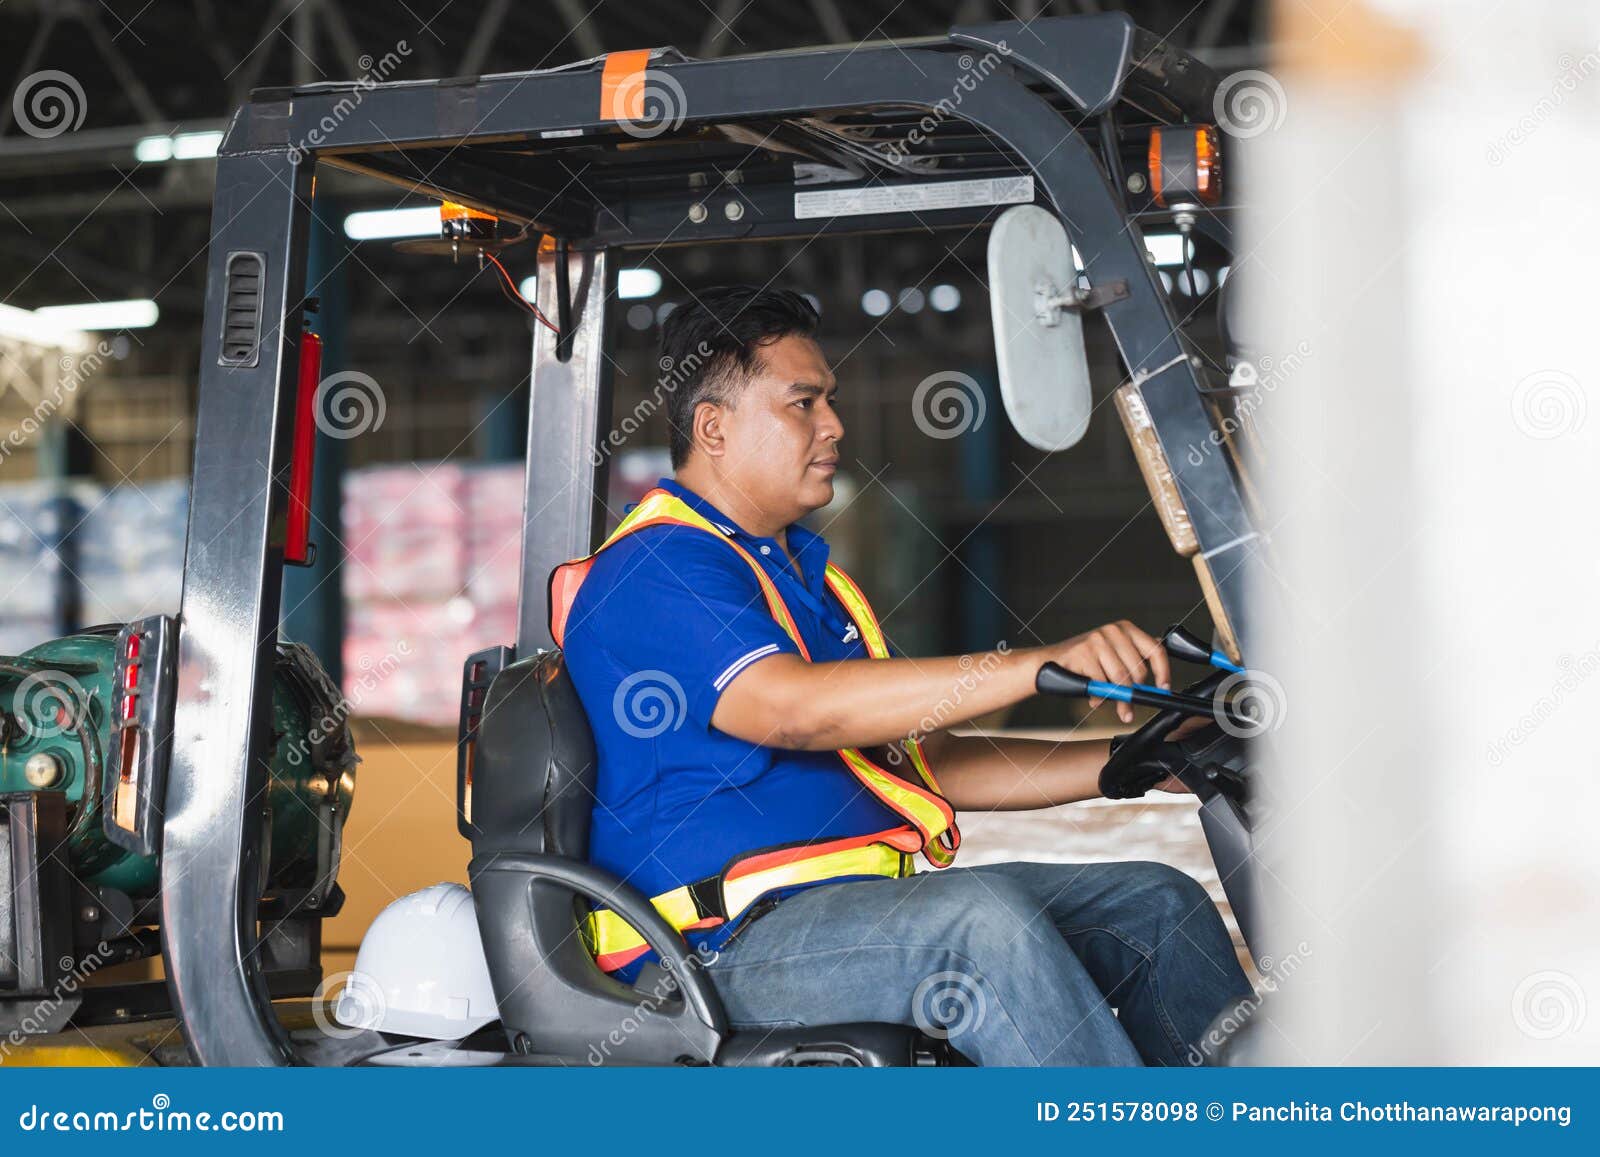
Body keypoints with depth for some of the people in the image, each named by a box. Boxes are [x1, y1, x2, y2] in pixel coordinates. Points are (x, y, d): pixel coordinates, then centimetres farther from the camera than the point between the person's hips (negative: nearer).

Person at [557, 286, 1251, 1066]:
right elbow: (797, 708, -28)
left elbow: (926, 763, 21)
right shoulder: (653, 571, -9)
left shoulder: (801, 575, 24)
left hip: (861, 910, 10)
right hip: (728, 949, -9)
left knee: (1156, 905, 0)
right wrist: (1039, 665, -32)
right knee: (979, 918, -34)